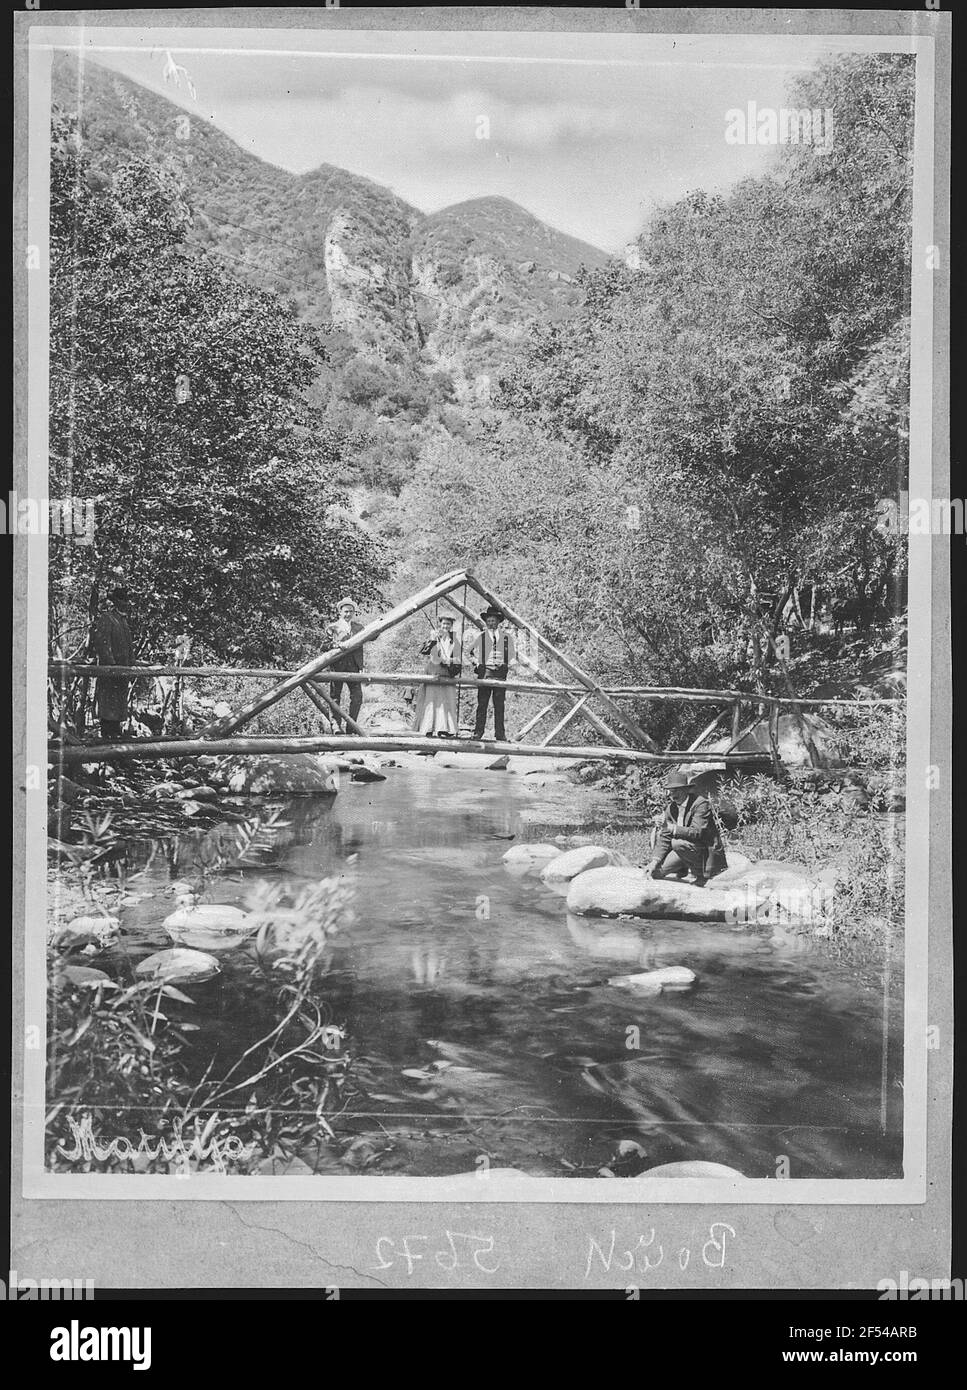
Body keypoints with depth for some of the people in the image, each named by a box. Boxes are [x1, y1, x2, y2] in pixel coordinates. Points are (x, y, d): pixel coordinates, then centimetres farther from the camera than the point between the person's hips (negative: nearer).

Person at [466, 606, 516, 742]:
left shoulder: (507, 637, 12)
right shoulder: (480, 637, 10)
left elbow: (513, 655, 21)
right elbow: (470, 652, 20)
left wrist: (508, 665, 6)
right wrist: (476, 663, 7)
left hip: (500, 673, 1)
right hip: (484, 672, -1)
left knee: (499, 705, -1)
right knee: (482, 704, -4)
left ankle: (500, 736, 1)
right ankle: (478, 733, -1)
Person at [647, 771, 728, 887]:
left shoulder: (701, 804, -18)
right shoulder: (671, 807, 3)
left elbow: (697, 832, -28)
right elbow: (665, 837, 1)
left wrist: (674, 829, -31)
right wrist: (656, 860, -10)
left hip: (705, 851, -6)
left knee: (677, 843, -32)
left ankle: (700, 873, -13)